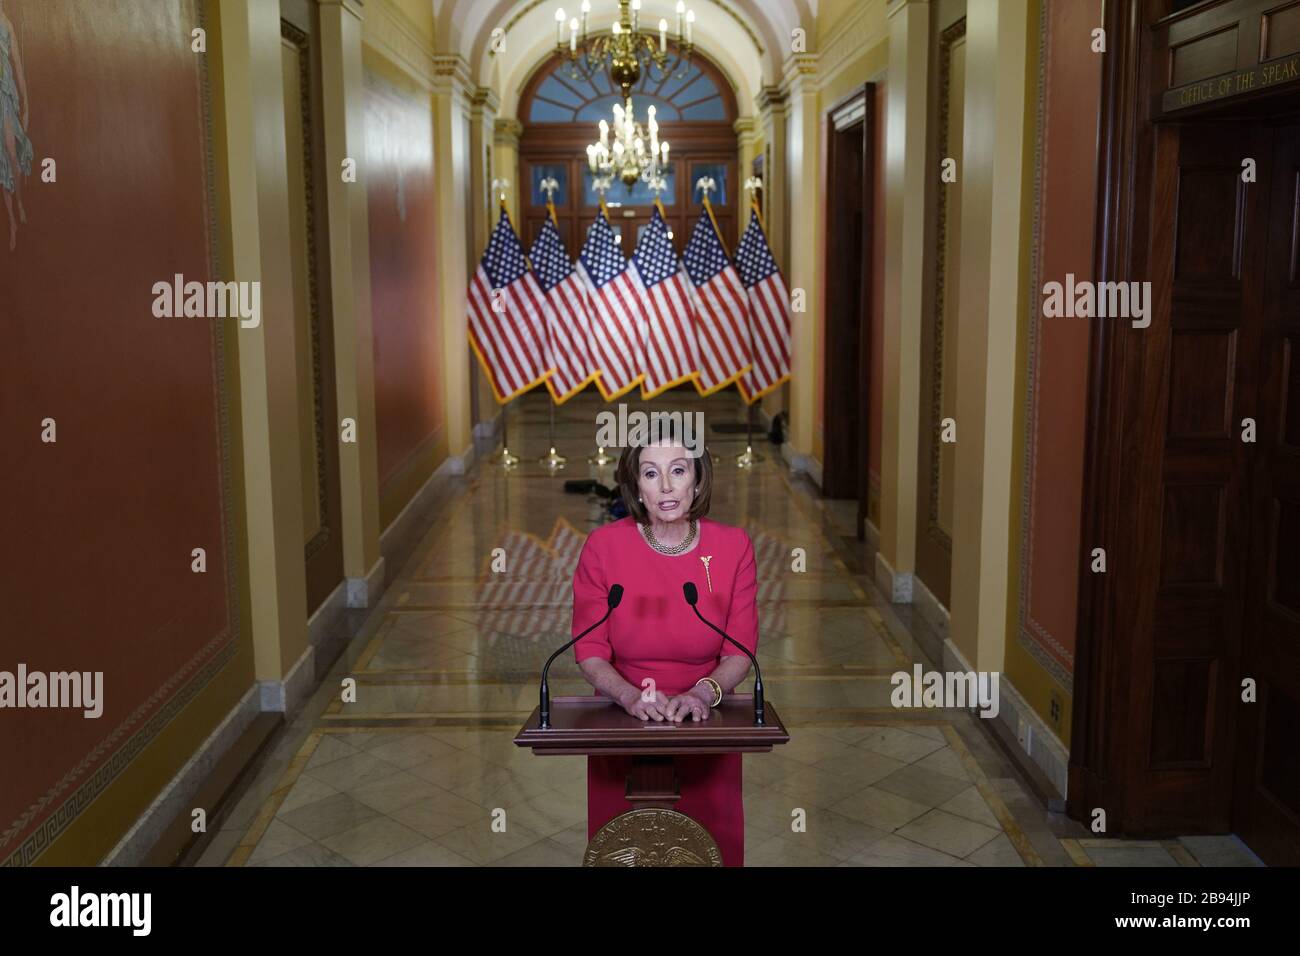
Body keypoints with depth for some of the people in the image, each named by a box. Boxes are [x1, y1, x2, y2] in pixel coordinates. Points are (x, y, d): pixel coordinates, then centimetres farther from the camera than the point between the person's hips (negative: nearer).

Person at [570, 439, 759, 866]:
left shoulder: (733, 545, -8)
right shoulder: (603, 546, -11)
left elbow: (740, 652, -6)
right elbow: (589, 651, -8)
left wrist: (703, 693, -24)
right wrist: (631, 695, -25)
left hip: (705, 723, 1)